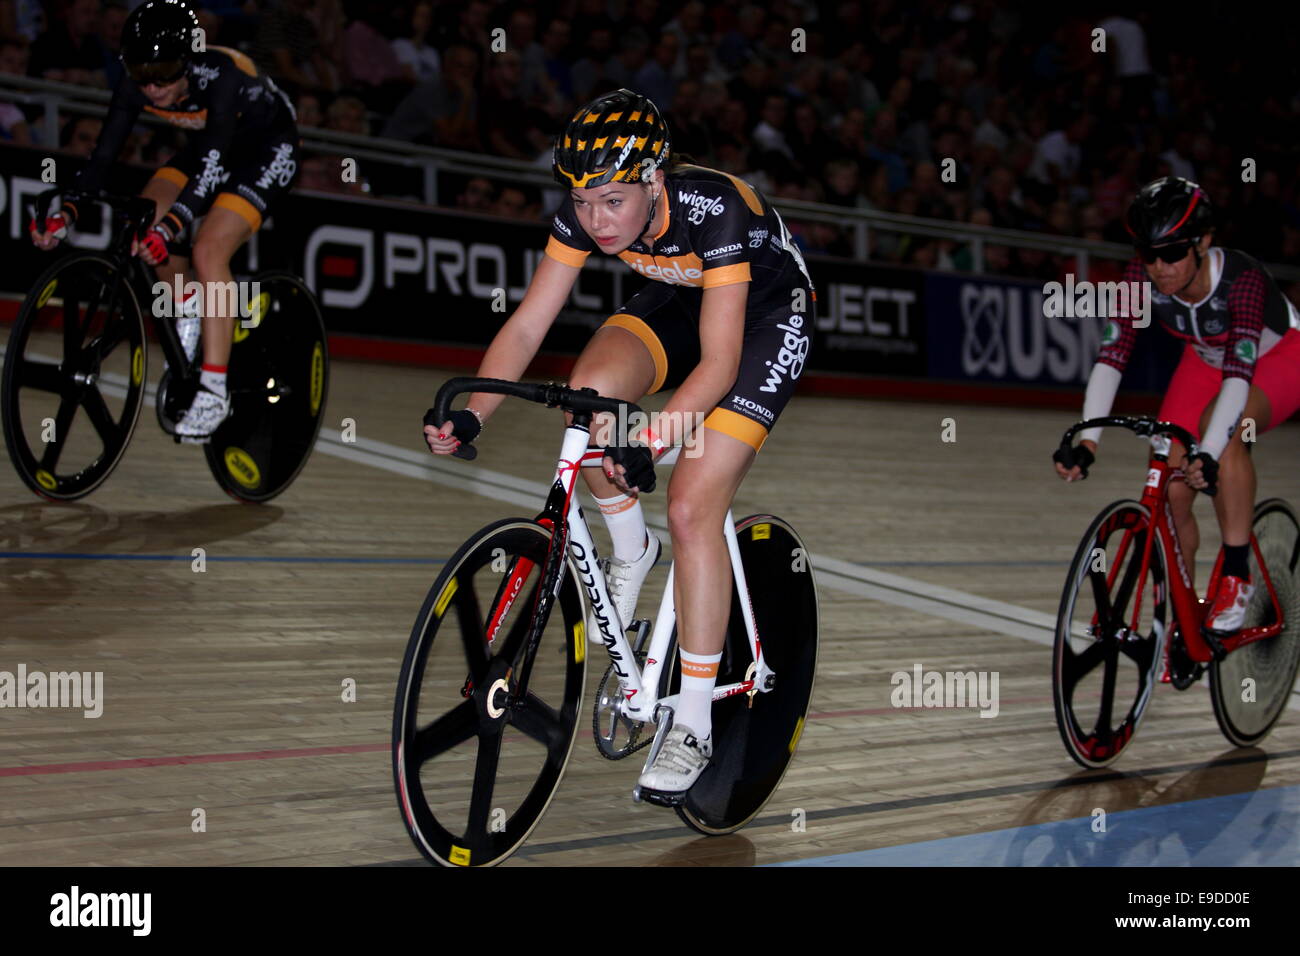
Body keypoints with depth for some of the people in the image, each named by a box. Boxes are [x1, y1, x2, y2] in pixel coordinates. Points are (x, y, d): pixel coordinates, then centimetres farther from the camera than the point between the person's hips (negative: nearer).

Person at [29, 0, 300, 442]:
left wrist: (169, 227, -57)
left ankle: (214, 391, -22)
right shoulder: (137, 88, -21)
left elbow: (212, 164, -45)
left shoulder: (220, 76, -37)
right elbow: (103, 155, -21)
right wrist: (66, 213, -35)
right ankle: (188, 309, 14)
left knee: (209, 251, -25)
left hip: (267, 146, -6)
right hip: (210, 143, 6)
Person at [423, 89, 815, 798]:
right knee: (588, 396, -26)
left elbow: (718, 363, -38)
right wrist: (471, 415, -33)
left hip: (766, 312, -5)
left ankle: (694, 726, -7)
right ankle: (631, 553, 4)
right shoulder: (584, 212, -22)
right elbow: (527, 324, -19)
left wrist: (650, 443, -51)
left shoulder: (713, 209, -37)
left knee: (692, 511, -17)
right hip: (678, 296, 6)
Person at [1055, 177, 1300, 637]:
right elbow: (1111, 356, -29)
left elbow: (1239, 372, -45)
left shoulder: (1241, 278, -37)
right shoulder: (1141, 278, -25)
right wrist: (1086, 441, -41)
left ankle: (1237, 575, -25)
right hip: (1206, 359, 5)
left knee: (1224, 425, -37)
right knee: (1169, 491, -10)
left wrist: (1210, 453, -58)